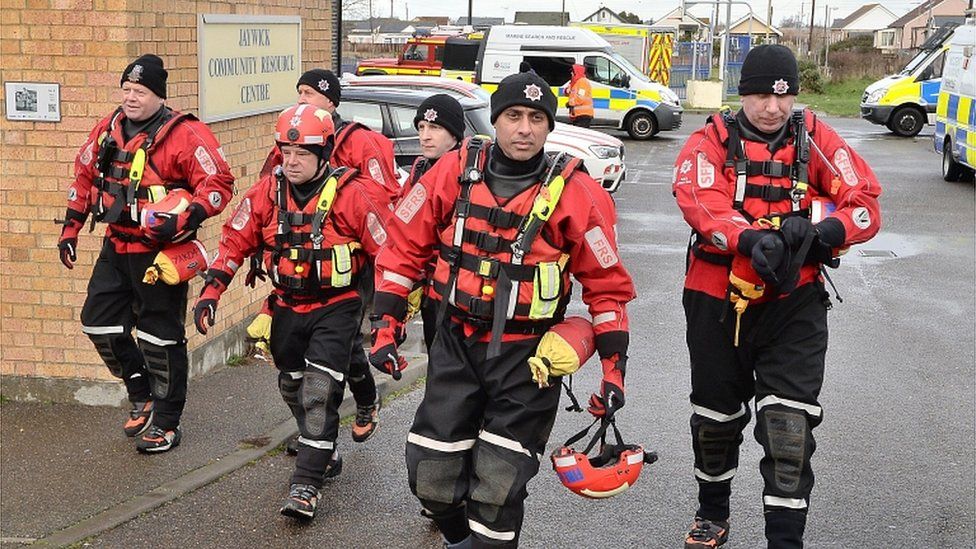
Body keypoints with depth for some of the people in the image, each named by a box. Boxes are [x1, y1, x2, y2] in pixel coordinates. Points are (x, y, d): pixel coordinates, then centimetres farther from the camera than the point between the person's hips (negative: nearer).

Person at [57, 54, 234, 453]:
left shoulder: (185, 134, -15)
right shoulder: (108, 130, 7)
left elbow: (219, 183, -18)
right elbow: (84, 174, 19)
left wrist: (183, 222, -29)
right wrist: (70, 228, 17)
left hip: (160, 252, -7)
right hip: (116, 247, 7)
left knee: (161, 337, 1)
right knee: (99, 323, 12)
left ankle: (166, 423, 15)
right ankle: (143, 397, 31)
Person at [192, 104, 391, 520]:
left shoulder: (352, 194, -18)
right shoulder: (268, 192, -4)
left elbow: (386, 250, -13)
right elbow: (235, 241, 3)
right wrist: (210, 293, -3)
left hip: (336, 307, -5)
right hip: (288, 306, 6)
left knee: (319, 393, -14)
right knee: (291, 386, 20)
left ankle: (306, 485, -10)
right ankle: (318, 446, 47)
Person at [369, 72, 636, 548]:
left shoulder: (575, 193, -9)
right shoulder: (454, 172, -4)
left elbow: (607, 284, -2)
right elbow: (404, 247, 5)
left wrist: (614, 367, -3)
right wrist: (386, 325, 1)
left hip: (527, 355, -2)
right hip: (456, 344, 3)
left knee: (499, 485, 0)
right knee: (430, 472, 8)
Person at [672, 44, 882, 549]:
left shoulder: (816, 139, 2)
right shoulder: (710, 143, -2)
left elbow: (865, 203, -5)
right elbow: (701, 204, -21)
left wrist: (823, 231, -26)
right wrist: (750, 239, -39)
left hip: (794, 302, -1)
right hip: (718, 299, 1)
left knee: (789, 426, -10)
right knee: (716, 418, 18)